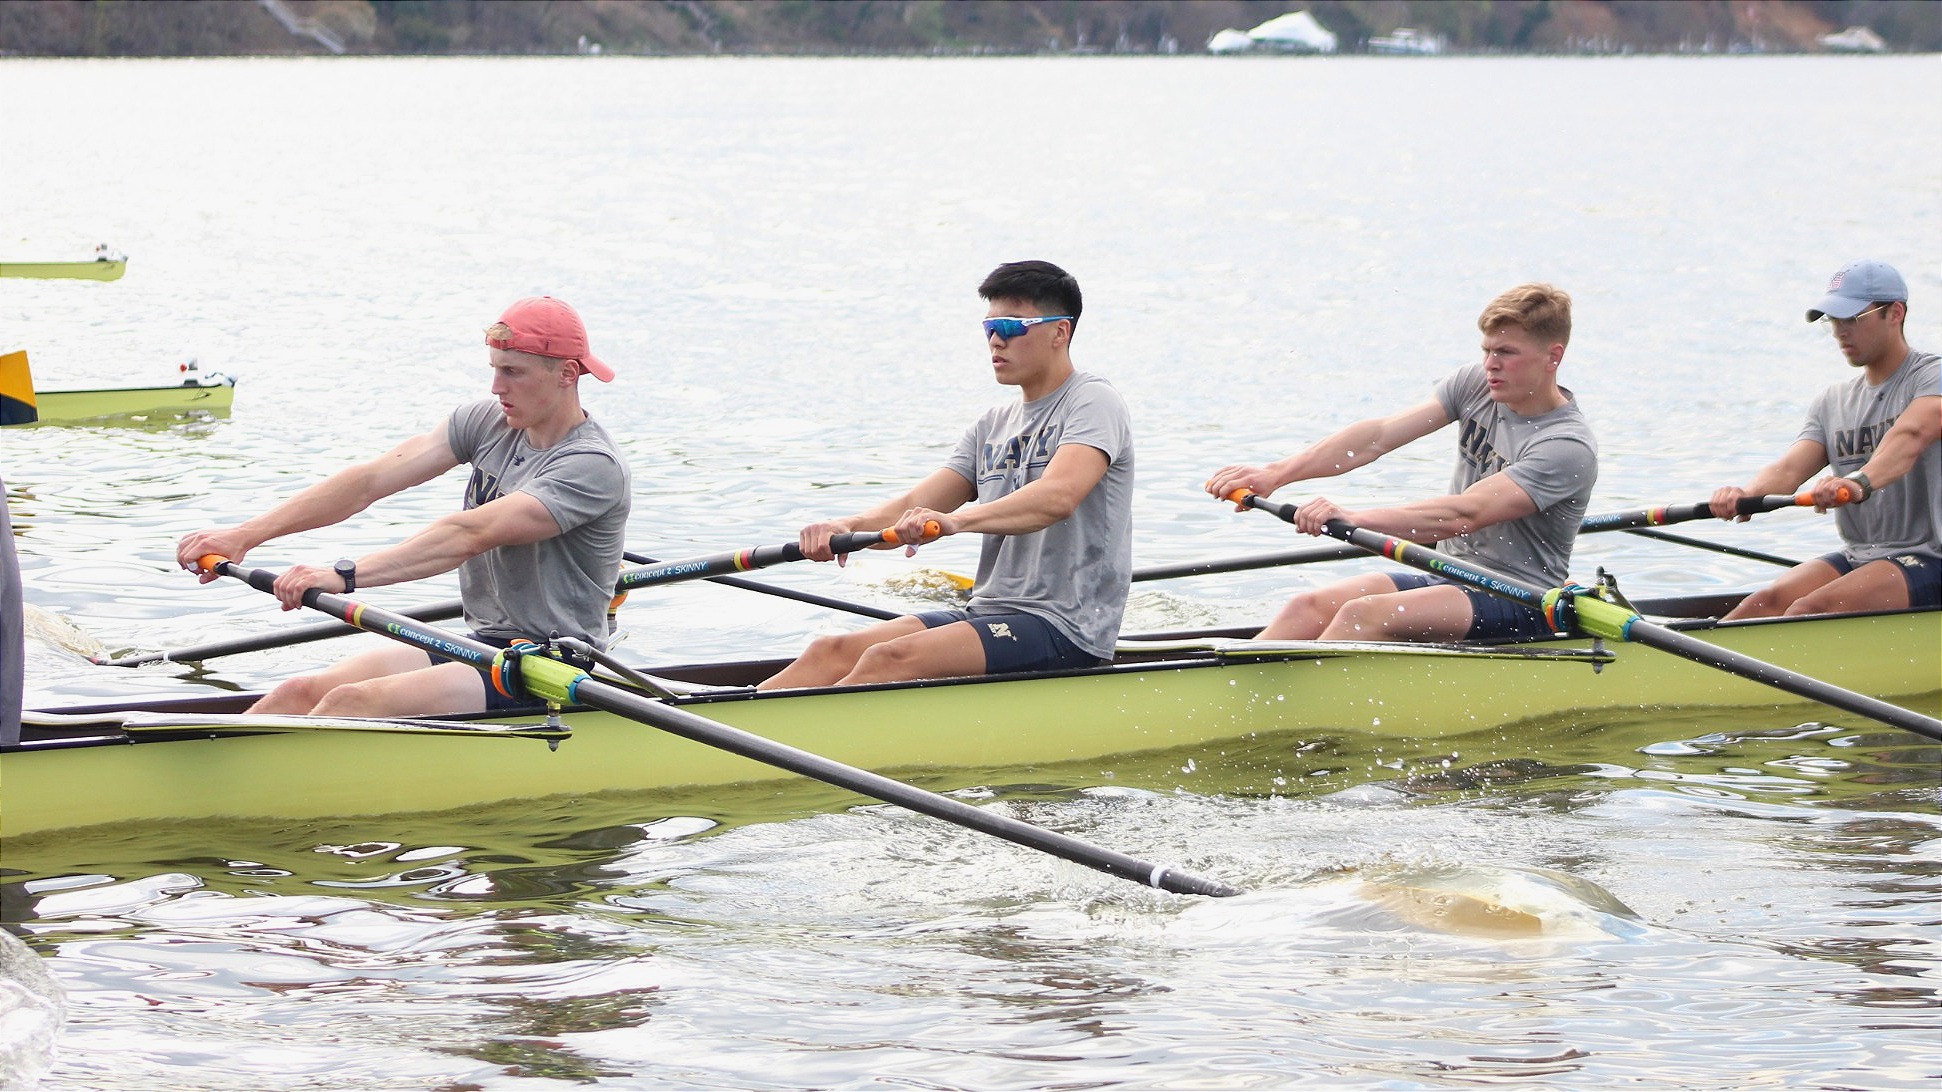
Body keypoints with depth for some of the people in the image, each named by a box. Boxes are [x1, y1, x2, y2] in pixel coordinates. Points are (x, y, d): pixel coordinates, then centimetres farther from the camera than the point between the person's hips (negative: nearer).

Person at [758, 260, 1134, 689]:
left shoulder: (1093, 402, -7)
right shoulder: (995, 425, 19)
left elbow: (1058, 497, -27)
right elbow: (915, 506, 10)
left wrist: (956, 520, -42)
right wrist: (849, 525, -13)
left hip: (1066, 629, -8)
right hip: (989, 614, 8)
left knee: (893, 659, -27)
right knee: (832, 652, -10)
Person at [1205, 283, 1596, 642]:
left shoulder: (1568, 447, -18)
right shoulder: (1475, 384, 5)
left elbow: (1464, 515, -28)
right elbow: (1381, 434, -4)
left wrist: (1353, 518, -38)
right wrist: (1276, 474, -16)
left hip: (1525, 609, -7)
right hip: (1452, 579, 7)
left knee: (1366, 614, -29)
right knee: (1311, 607, -15)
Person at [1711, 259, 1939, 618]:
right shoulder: (1833, 401, 15)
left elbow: (1911, 435, -28)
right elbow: (1791, 467, -1)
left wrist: (1862, 481, -49)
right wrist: (1747, 494, -25)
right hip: (1855, 557, 6)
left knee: (1812, 610, -27)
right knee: (1768, 601, -19)